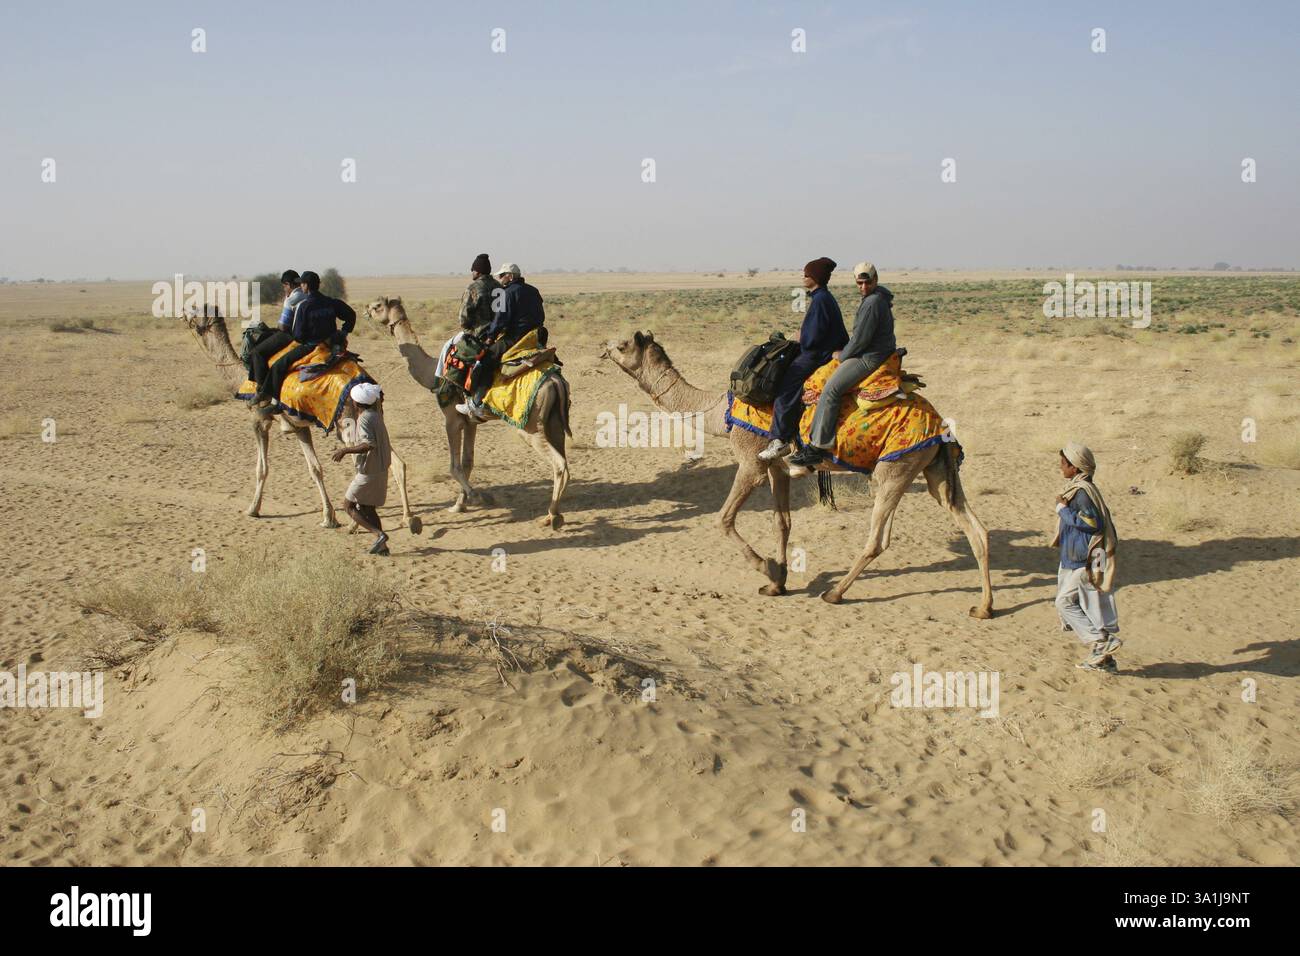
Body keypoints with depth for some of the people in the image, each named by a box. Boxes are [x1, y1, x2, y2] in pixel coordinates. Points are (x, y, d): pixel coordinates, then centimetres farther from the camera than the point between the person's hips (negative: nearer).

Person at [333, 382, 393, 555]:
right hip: (381, 469, 9)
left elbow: (369, 444, -29)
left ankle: (379, 534, -11)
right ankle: (382, 545, 14)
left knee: (349, 505, 1)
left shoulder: (364, 419, -18)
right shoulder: (376, 415, 8)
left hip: (369, 471, -9)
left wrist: (345, 450, -22)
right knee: (367, 508, 17)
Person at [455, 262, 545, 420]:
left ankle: (478, 404, -12)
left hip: (515, 338, -9)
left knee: (486, 359, -7)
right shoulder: (533, 291, 16)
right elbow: (541, 317, 22)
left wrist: (490, 336, -2)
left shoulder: (508, 293, -8)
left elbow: (501, 319, -13)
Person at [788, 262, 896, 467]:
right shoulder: (877, 298, 16)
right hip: (879, 352, 12)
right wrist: (845, 352, 18)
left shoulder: (872, 302, -18)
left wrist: (842, 356, -5)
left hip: (870, 357, -12)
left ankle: (817, 446, -24)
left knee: (831, 389, -20)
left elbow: (860, 338, -19)